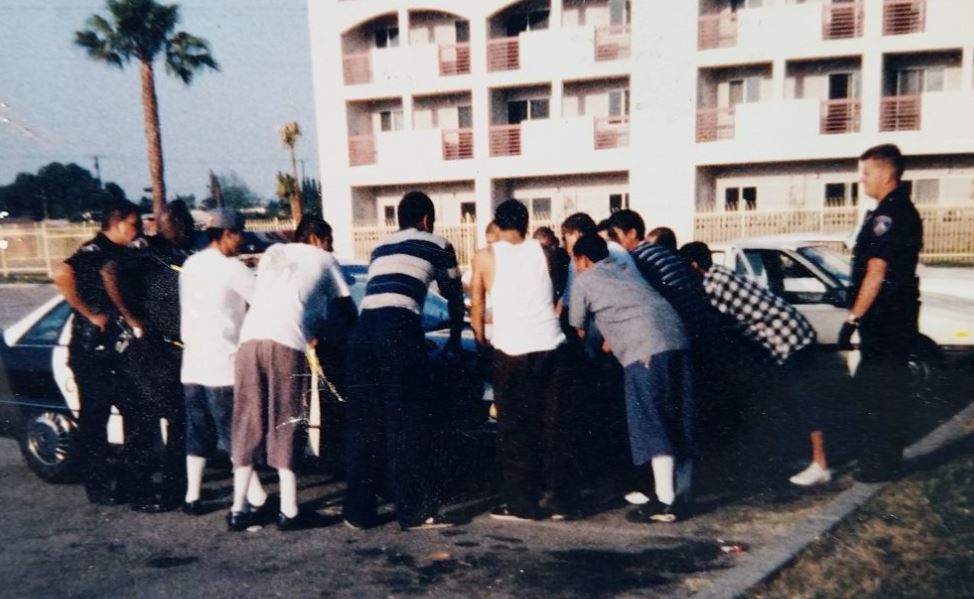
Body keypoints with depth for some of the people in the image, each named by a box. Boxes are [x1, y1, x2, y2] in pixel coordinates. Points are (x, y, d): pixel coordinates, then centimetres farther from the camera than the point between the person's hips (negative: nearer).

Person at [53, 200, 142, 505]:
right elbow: (62, 274, -32)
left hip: (116, 349, 9)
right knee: (94, 419, 0)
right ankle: (99, 486, 10)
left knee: (137, 411, 13)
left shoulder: (119, 253, 13)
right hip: (93, 351, -9)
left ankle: (133, 477, 25)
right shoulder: (94, 251, -14)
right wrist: (90, 314, -25)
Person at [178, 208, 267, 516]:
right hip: (222, 366, -7)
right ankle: (256, 498, 1)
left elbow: (187, 312, 15)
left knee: (198, 433, 12)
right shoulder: (232, 268, -12)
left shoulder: (190, 265, 11)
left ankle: (192, 496, 16)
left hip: (192, 365, 7)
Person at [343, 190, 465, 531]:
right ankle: (414, 511, 8)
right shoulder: (437, 245, 17)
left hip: (364, 328, 5)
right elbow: (454, 297, 27)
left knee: (362, 423, 11)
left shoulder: (381, 247, 30)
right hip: (399, 328, -5)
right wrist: (455, 339, 42)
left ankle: (358, 511, 17)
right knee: (407, 423, 2)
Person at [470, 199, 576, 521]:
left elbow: (476, 306, 10)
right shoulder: (542, 251, 12)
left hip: (512, 351, -2)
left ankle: (522, 502, 11)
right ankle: (560, 497, 19)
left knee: (515, 429, 7)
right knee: (556, 426, 12)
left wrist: (480, 337, 25)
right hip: (551, 347, 3)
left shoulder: (485, 256, 5)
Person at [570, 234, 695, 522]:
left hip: (646, 349, -8)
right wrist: (609, 343, 45)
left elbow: (577, 328, 16)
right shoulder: (625, 269, 29)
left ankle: (665, 502, -3)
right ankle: (681, 496, 19)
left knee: (652, 424, -4)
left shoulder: (584, 281, 9)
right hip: (676, 339, 8)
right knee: (678, 421, 11)